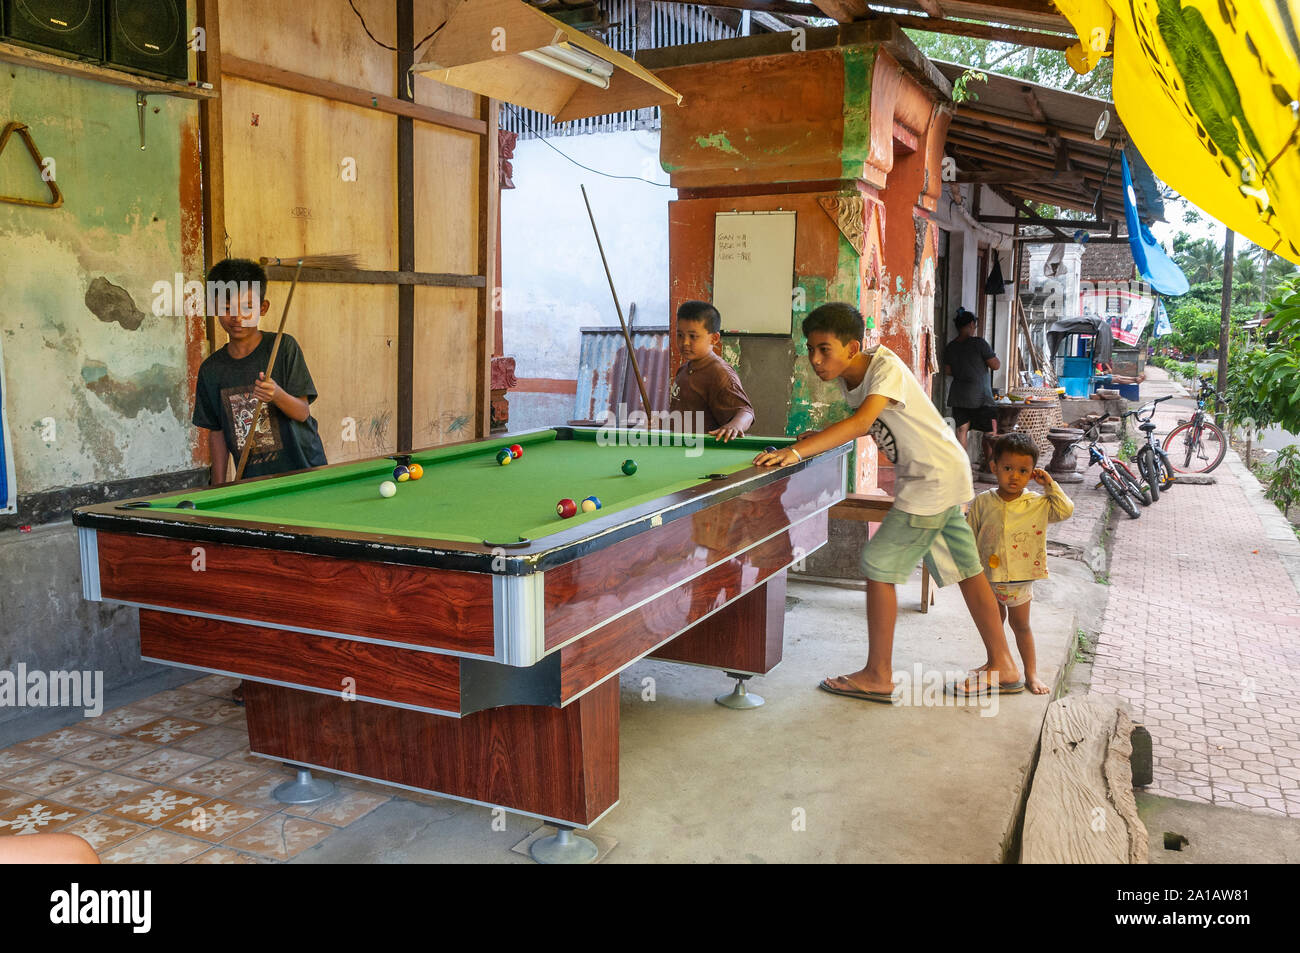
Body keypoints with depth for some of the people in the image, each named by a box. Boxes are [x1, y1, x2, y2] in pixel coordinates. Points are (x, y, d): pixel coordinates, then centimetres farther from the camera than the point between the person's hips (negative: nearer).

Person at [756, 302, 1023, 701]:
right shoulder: (849, 378, 1)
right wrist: (822, 438, -3)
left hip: (935, 479, -10)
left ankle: (878, 676, 1)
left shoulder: (886, 368, -24)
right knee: (967, 570, 14)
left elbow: (861, 423, -40)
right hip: (943, 478, 10)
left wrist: (797, 451, -49)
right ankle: (1002, 667, 25)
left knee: (878, 565, -9)